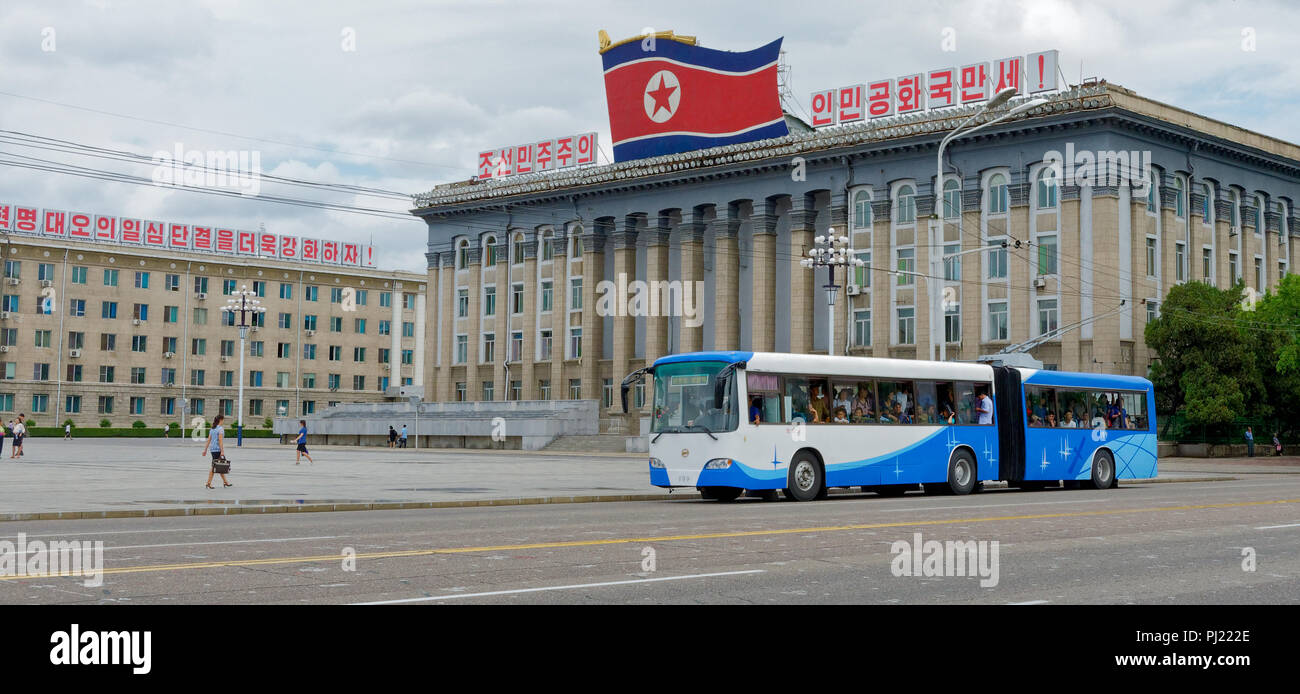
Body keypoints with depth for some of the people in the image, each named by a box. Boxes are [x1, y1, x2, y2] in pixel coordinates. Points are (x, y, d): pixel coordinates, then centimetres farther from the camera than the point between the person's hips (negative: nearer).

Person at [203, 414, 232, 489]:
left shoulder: (212, 429, 14)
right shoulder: (220, 429, -11)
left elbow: (208, 440, 14)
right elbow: (220, 440, -17)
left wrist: (205, 450, 15)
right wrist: (222, 451, -19)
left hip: (212, 449, 9)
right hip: (218, 449, -9)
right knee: (214, 466, -5)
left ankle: (225, 482, 18)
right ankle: (208, 483, -7)